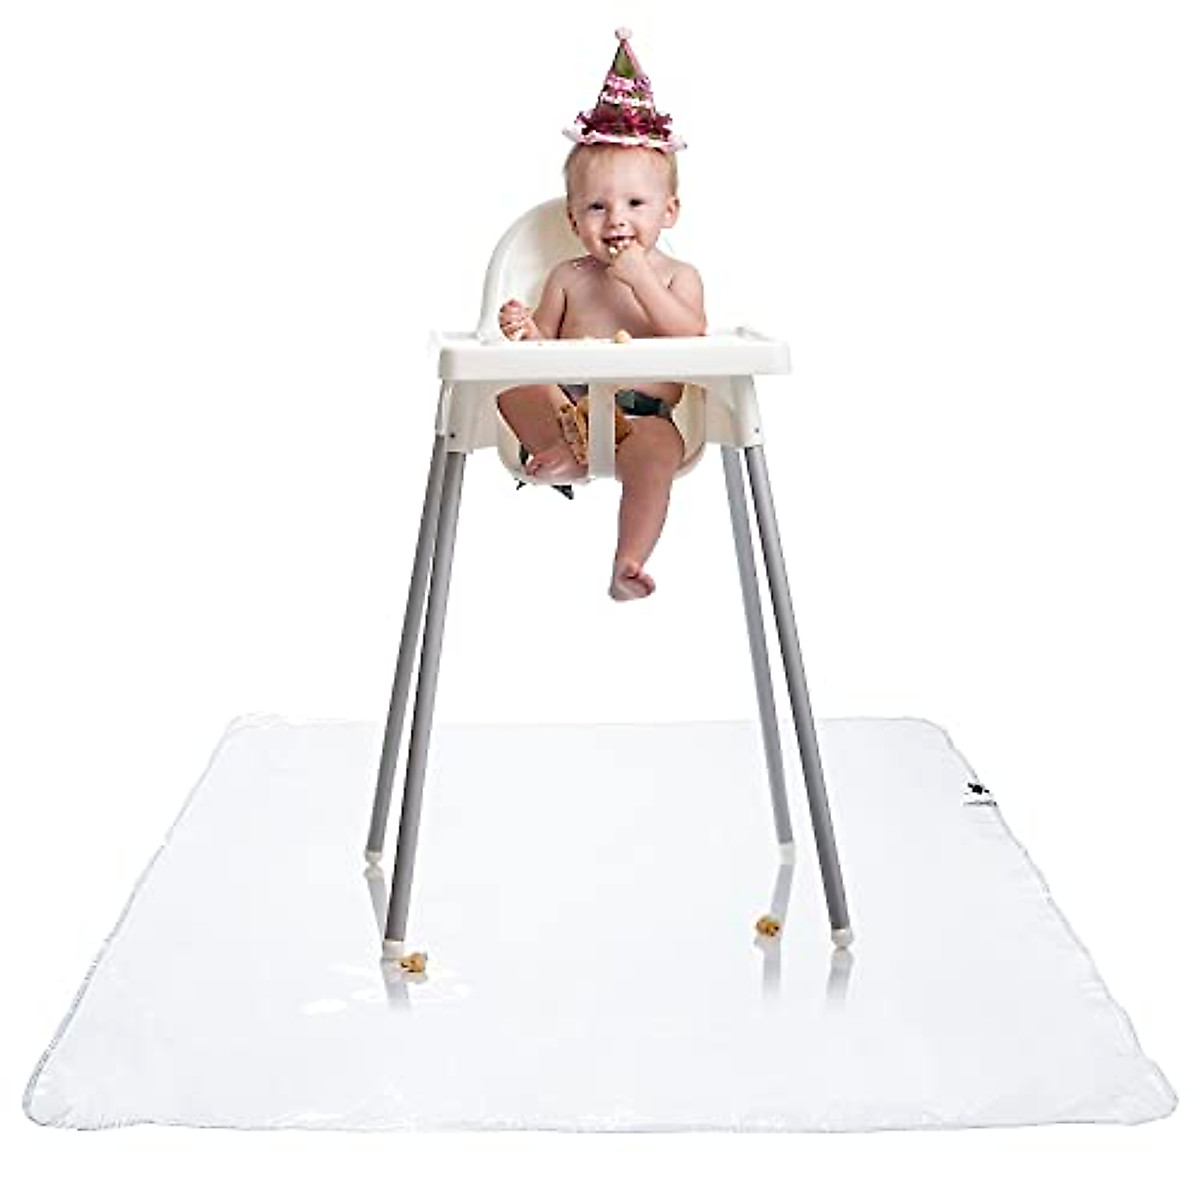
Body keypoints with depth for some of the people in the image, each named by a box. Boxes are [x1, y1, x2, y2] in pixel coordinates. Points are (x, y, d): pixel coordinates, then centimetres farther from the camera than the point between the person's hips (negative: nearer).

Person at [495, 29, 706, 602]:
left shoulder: (678, 276, 8)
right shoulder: (568, 278, 13)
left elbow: (690, 340, -10)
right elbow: (548, 349, 15)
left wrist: (640, 279, -14)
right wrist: (528, 331, -9)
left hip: (643, 413, -3)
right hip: (566, 404, 3)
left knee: (658, 449, -35)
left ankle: (629, 560, -38)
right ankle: (565, 451, -30)